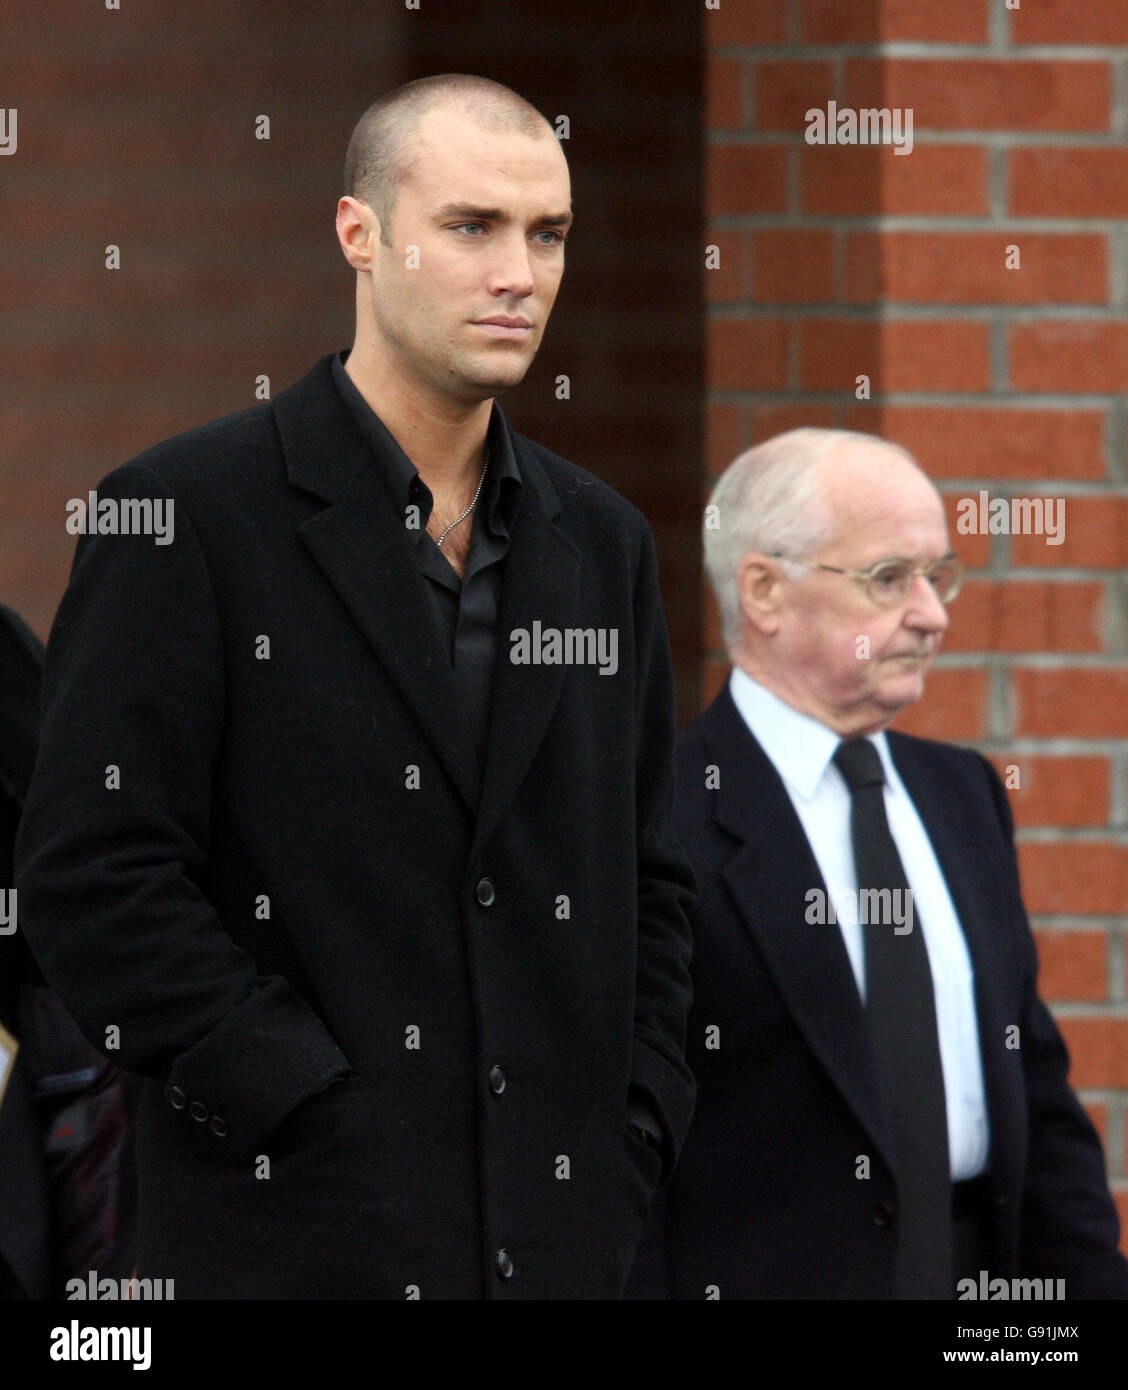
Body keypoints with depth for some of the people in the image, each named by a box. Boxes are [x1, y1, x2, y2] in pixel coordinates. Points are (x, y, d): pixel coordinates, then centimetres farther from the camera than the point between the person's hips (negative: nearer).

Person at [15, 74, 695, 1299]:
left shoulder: (600, 542, 14)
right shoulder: (188, 516, -4)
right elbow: (93, 874, -11)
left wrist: (636, 1141, 5)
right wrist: (318, 1106, -14)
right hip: (300, 1234, -5)